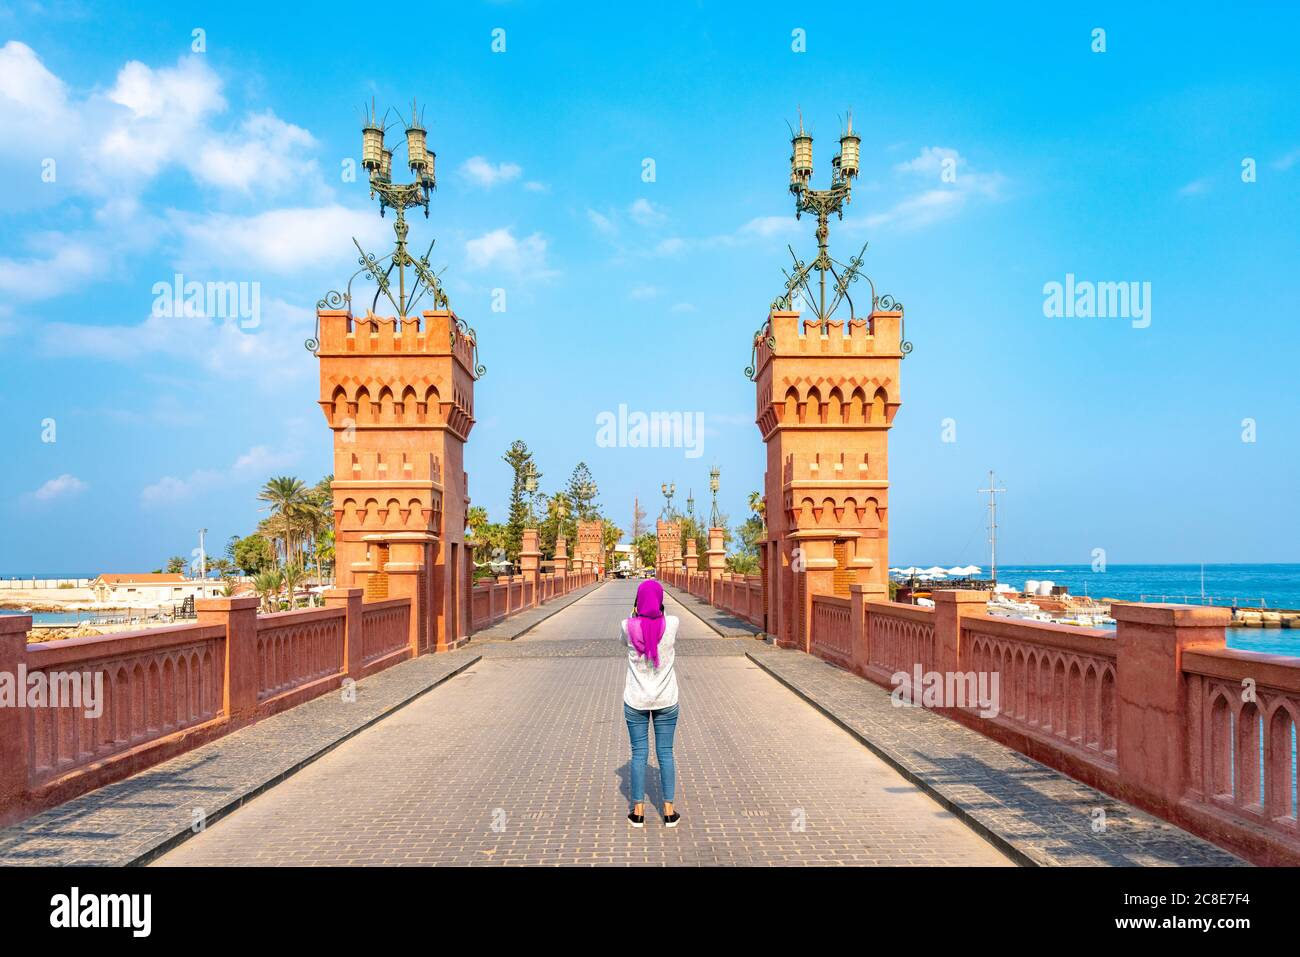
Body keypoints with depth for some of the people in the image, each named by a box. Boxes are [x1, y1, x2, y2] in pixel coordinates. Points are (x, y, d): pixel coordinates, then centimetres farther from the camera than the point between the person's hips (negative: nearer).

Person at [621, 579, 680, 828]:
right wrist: (655, 612, 16)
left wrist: (636, 616, 12)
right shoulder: (672, 623, -11)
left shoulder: (629, 626, -12)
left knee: (639, 753, 8)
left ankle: (638, 811, 15)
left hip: (636, 700, 0)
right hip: (666, 700, 0)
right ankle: (669, 811, 15)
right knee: (665, 753, 9)